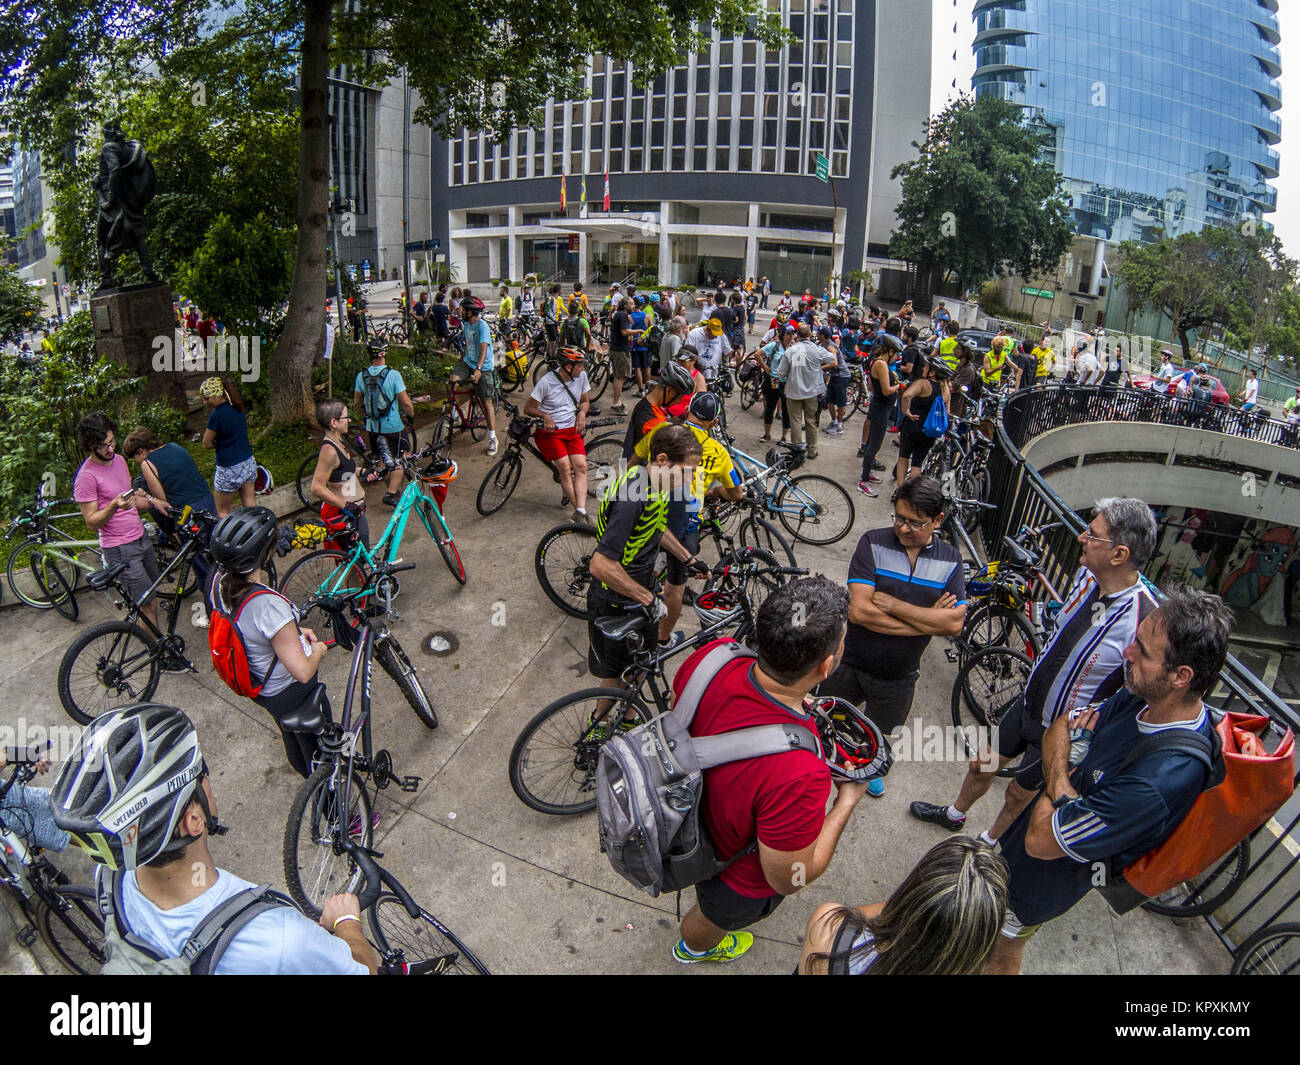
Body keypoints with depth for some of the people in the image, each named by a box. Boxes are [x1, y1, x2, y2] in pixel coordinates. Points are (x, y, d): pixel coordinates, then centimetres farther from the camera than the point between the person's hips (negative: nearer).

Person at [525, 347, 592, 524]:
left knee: (581, 466, -16)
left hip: (572, 428, 4)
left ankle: (581, 512, -20)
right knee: (565, 467, -20)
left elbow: (585, 401, 16)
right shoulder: (546, 382, -14)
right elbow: (529, 408, -7)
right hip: (549, 430, -4)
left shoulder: (581, 376, 0)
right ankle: (579, 511, -12)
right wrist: (545, 416, -25)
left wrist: (582, 412, -6)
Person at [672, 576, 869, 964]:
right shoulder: (798, 774, -50)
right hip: (741, 880, -5)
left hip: (689, 819, 5)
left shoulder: (710, 656, -32)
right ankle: (692, 948, 68)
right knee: (716, 916, 34)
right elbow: (789, 879, -30)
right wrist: (847, 801, -20)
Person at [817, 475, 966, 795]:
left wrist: (891, 604, -24)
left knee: (878, 734, 27)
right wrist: (927, 621, -22)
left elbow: (954, 623, -19)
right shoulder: (873, 543, -17)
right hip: (850, 663, -2)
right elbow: (859, 611, -25)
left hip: (899, 676, 3)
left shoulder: (950, 560, -8)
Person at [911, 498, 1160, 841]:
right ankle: (955, 814, 53)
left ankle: (989, 844, 49)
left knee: (1018, 795, 19)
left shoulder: (1145, 620, -35)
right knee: (982, 766, 24)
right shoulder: (1086, 575, -11)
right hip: (1028, 703, 6)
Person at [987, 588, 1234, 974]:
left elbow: (1040, 841, -35)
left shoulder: (1162, 780, -42)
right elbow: (1059, 727, -1)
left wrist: (1059, 776, -19)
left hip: (1043, 880, -7)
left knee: (1000, 953, 22)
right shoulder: (1140, 699, -16)